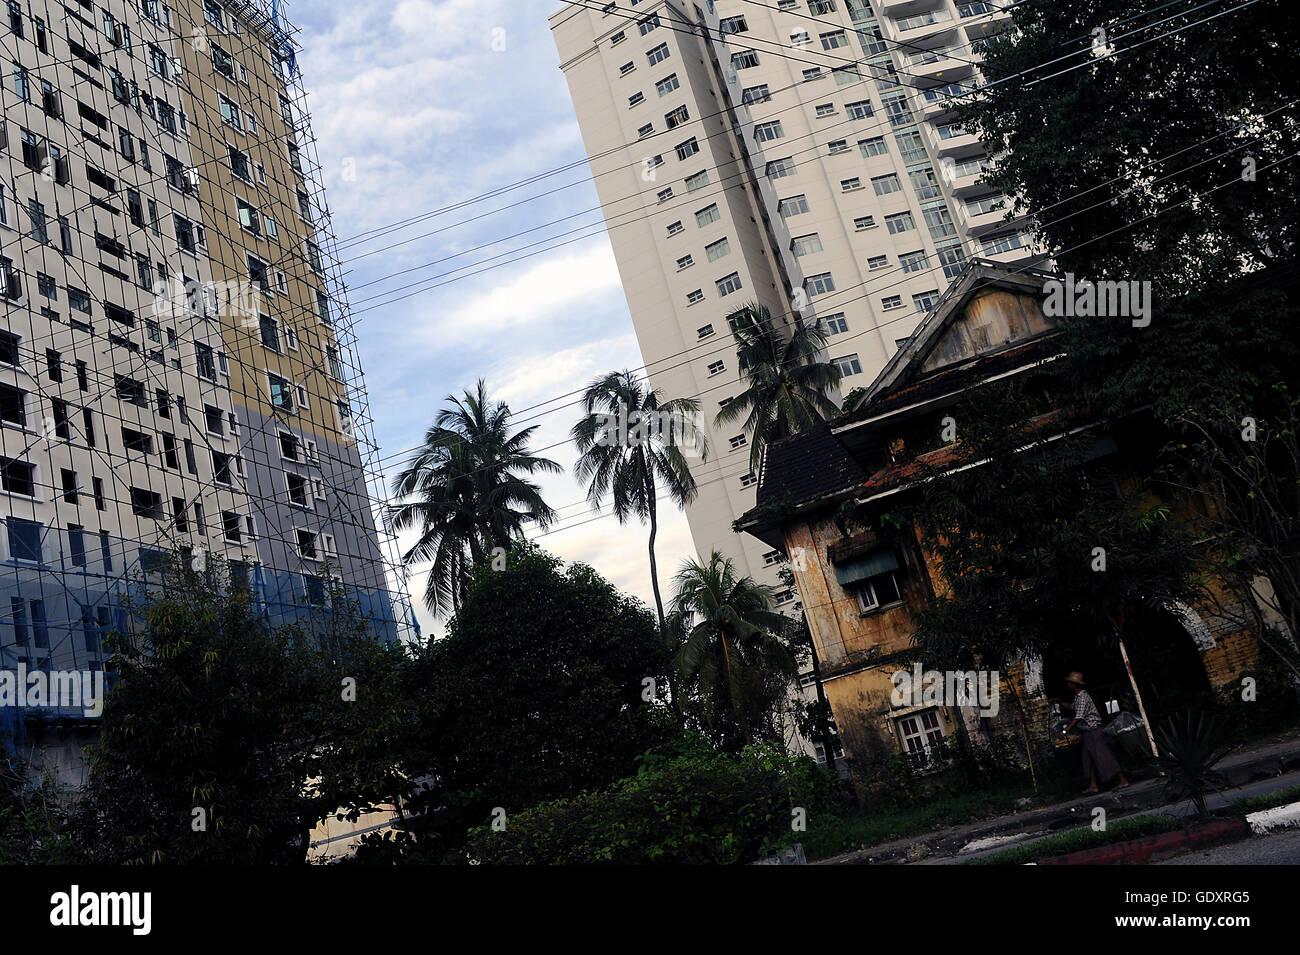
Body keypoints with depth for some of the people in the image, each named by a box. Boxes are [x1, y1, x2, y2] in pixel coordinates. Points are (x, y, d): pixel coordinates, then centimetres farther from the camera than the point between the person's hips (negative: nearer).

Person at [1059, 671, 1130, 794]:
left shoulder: (1083, 697, -21)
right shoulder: (1078, 696, 10)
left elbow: (1078, 718, -26)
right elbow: (1072, 707, 32)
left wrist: (1065, 731, -26)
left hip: (1093, 731, -10)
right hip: (1087, 733, 10)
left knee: (1104, 757, -6)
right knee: (1089, 759, 9)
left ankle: (1123, 781, 0)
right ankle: (1093, 786, 11)